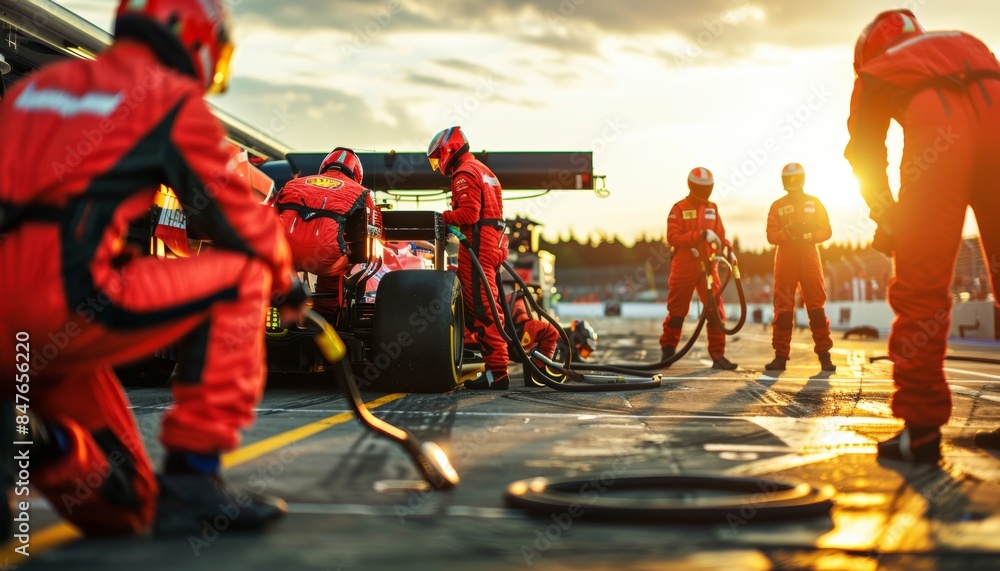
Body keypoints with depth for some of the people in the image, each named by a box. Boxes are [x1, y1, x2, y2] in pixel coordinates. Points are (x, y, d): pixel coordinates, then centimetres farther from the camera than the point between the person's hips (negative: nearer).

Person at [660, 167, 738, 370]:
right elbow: (672, 237, -12)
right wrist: (699, 235, -21)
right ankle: (667, 350, 17)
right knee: (677, 310, 4)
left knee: (716, 310, -3)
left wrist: (727, 248, -8)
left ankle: (718, 355, 0)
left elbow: (720, 235, 13)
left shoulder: (712, 209, 12)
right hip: (684, 267, -4)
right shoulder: (679, 209, -2)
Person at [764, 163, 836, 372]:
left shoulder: (814, 203, 9)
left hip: (809, 257, 0)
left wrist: (809, 235, -14)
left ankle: (824, 355, 2)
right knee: (783, 308, -1)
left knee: (816, 306, -2)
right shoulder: (777, 206, 8)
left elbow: (827, 231, 5)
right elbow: (771, 236, 0)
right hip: (785, 259, 0)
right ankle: (780, 356, 2)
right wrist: (787, 233, -19)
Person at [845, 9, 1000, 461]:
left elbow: (865, 154, 23)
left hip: (935, 126, -3)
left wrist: (886, 217, 27)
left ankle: (921, 428, 2)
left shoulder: (874, 75, 30)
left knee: (920, 288, 3)